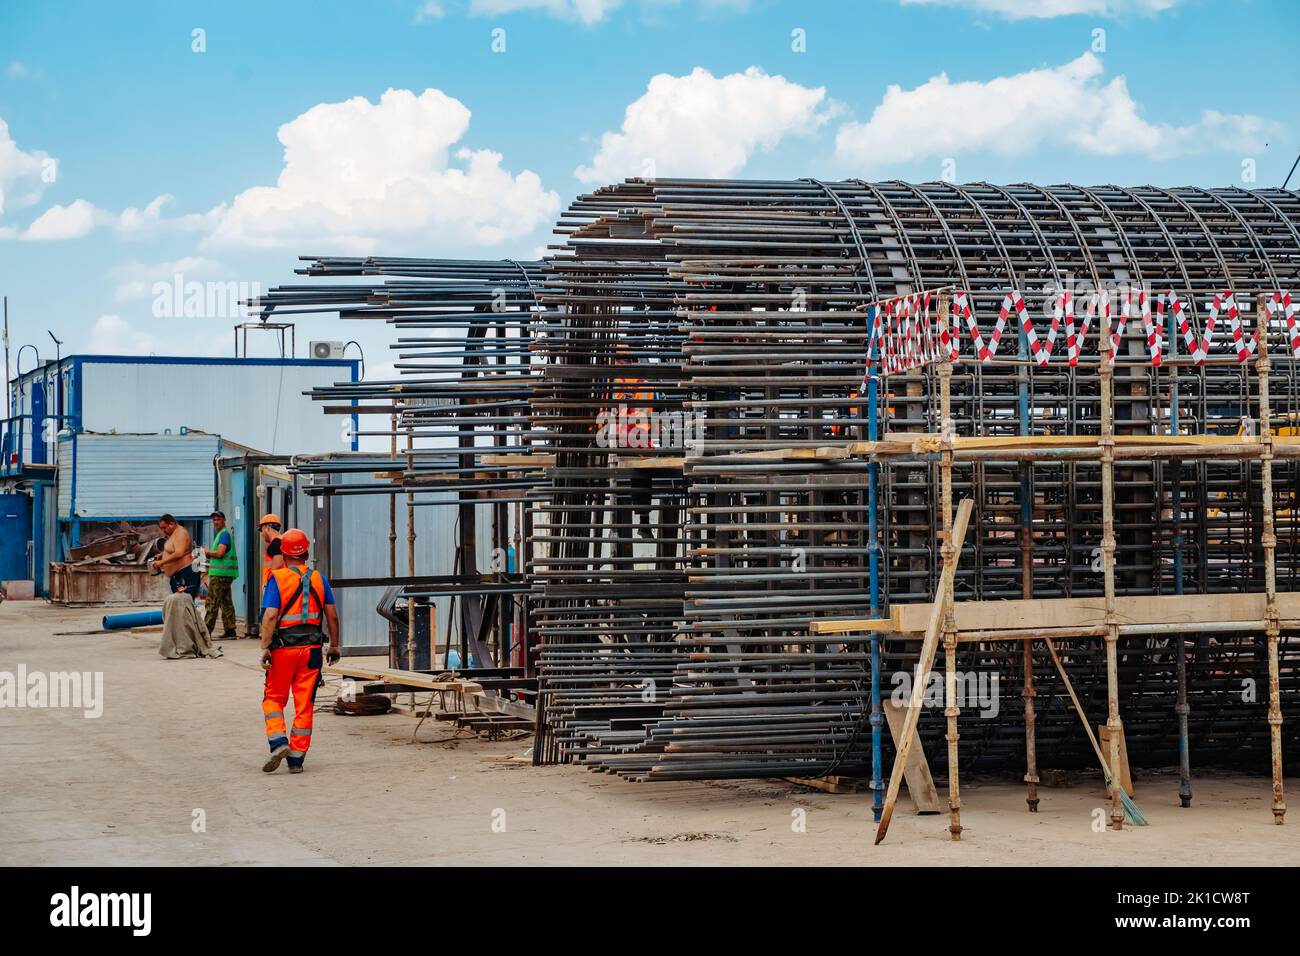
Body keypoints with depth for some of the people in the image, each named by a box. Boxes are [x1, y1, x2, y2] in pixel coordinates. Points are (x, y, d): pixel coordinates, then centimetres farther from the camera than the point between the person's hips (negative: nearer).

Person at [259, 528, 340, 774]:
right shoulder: (319, 579, 5)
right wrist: (334, 645, 15)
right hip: (312, 648, 3)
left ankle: (278, 742, -9)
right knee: (304, 705, 6)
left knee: (274, 699, 13)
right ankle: (296, 758, 7)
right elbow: (332, 616, 6)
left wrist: (265, 648, -14)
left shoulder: (277, 579, -5)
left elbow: (270, 616, -14)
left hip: (283, 647, -3)